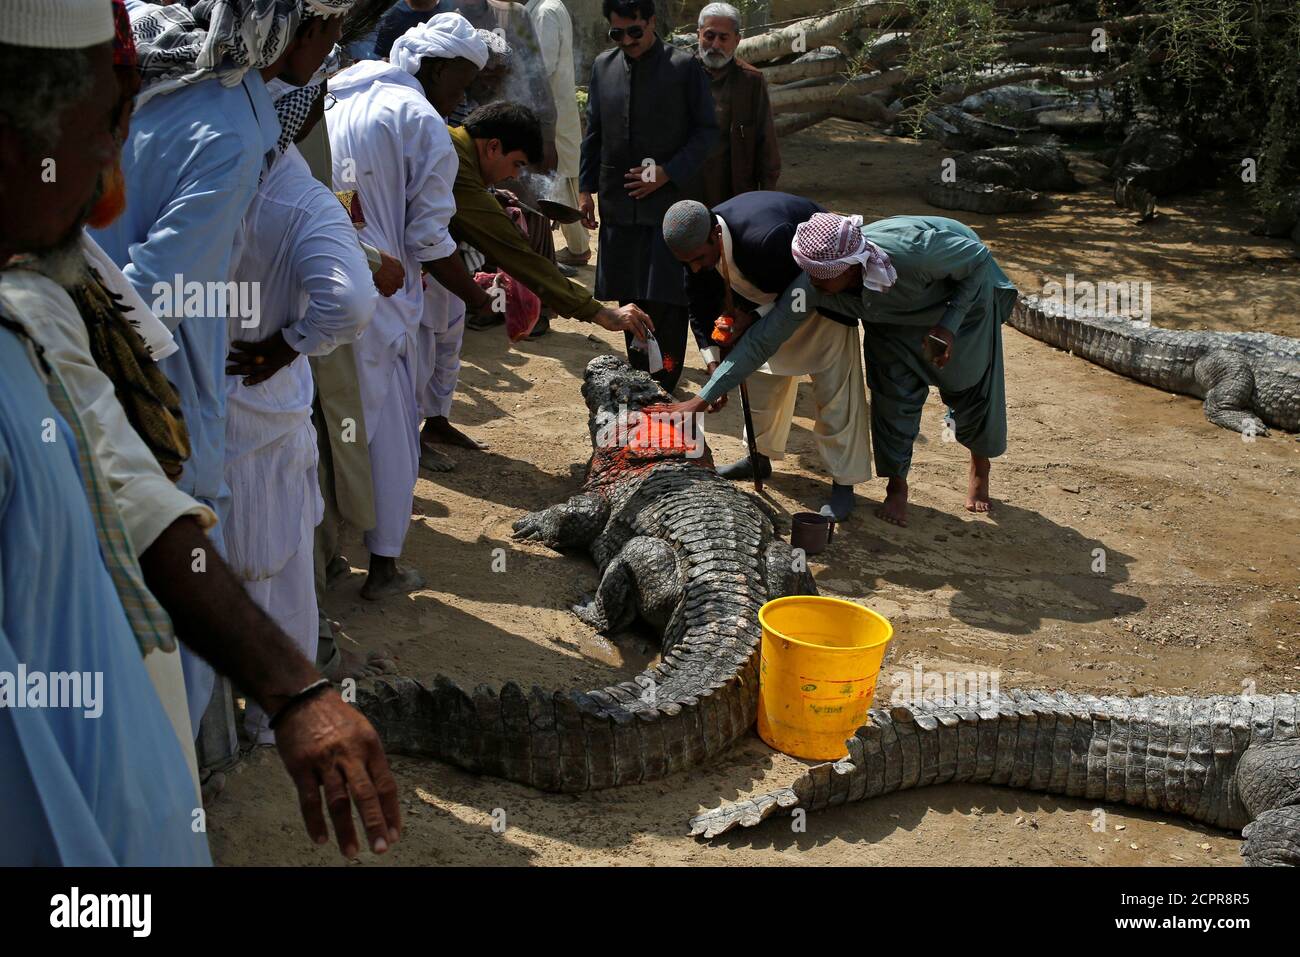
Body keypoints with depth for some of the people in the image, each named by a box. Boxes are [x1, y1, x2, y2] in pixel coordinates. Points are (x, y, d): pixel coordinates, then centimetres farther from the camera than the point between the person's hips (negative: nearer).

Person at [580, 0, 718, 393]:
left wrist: (668, 173, -13)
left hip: (669, 199, -4)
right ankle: (638, 375, 21)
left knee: (665, 295, -5)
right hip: (618, 200, 4)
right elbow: (594, 132, 15)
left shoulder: (684, 66, -4)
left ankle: (664, 384, 4)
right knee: (629, 294, 9)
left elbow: (706, 130, -3)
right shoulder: (603, 66, 8)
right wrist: (586, 187, 11)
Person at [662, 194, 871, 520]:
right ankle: (760, 457, 33)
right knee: (762, 375, 15)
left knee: (834, 388, -7)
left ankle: (843, 483, 1)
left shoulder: (765, 238, -43)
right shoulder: (697, 244, -20)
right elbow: (701, 309, -7)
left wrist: (755, 316, -30)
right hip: (769, 294, 7)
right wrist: (713, 363, -15)